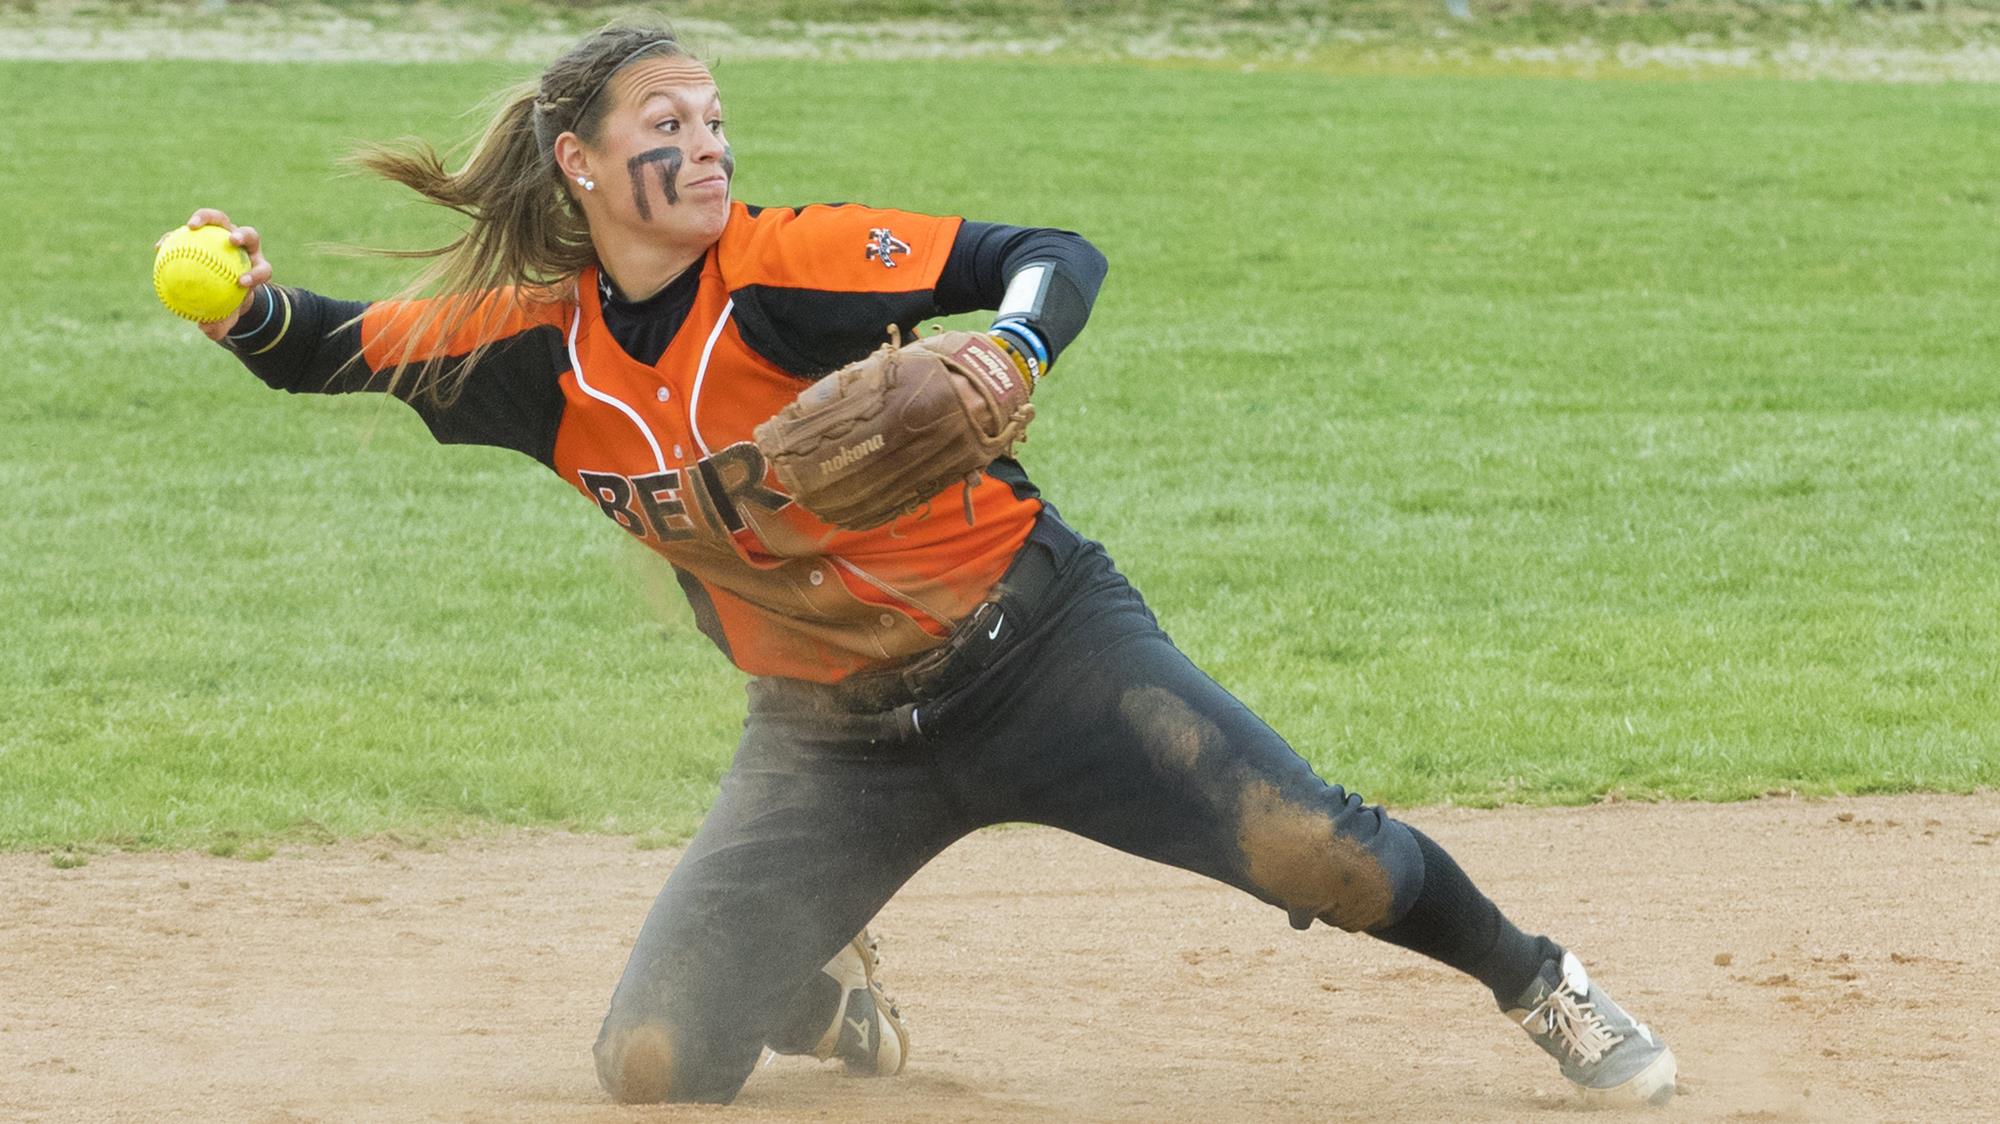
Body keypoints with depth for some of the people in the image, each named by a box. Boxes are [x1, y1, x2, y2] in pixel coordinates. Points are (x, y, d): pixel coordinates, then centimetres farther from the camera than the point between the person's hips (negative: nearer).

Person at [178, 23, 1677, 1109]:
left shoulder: (784, 263, -18)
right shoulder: (540, 348, -7)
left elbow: (1058, 260, -19)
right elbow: (321, 352, 2)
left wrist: (1009, 354, -40)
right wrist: (254, 305, -20)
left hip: (1035, 645, -3)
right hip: (833, 736, 3)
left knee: (1319, 854, -17)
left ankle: (1537, 984, 13)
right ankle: (820, 981, 28)